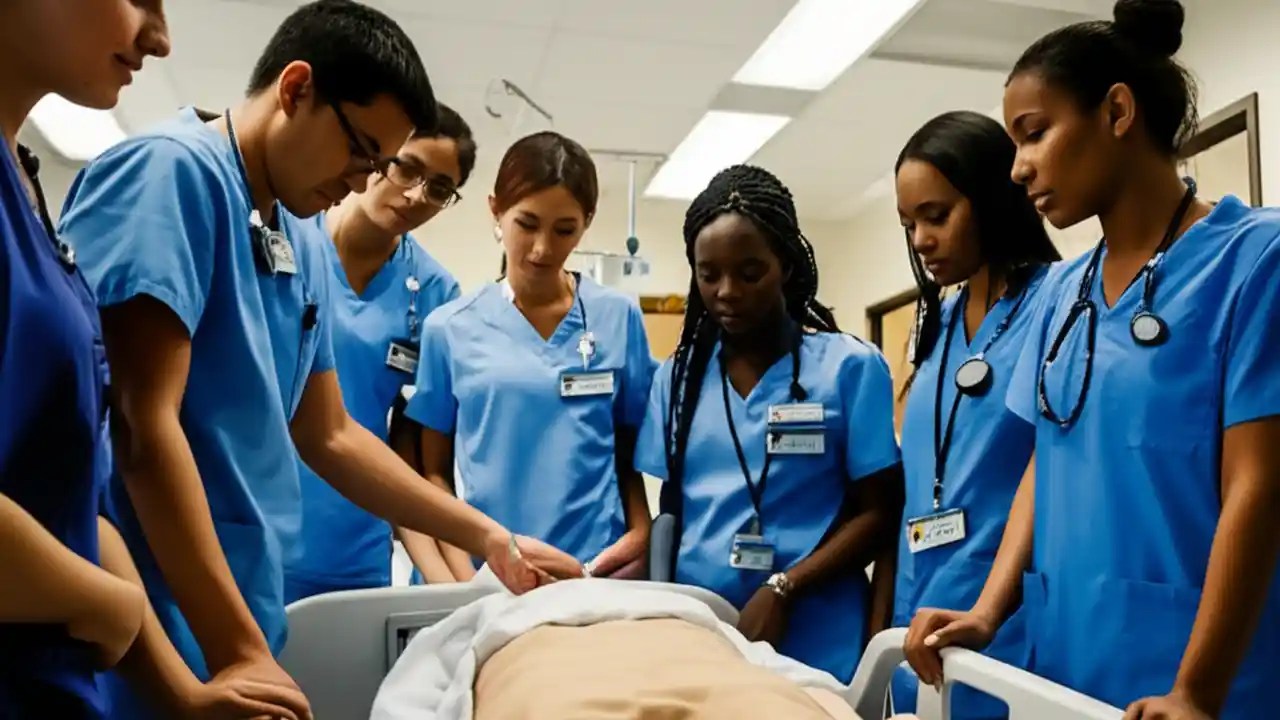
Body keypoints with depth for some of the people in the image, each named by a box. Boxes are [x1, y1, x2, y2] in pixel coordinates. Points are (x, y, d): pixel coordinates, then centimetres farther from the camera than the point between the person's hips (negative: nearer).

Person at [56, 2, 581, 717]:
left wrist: (489, 537, 17)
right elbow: (144, 427, -20)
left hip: (241, 623, 8)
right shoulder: (175, 170, -13)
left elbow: (330, 437, 17)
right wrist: (239, 649, -19)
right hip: (152, 638, -8)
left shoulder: (305, 253, 10)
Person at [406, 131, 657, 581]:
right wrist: (464, 575, -7)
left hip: (599, 571, 1)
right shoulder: (448, 328, 0)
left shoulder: (620, 319, 1)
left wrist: (641, 532, -6)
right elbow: (434, 471, 4)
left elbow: (632, 450, 9)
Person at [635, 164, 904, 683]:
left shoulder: (851, 367, -3)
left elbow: (879, 513, -4)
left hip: (813, 641, -3)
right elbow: (671, 510, 10)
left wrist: (783, 590, -16)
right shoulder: (677, 377, 7)